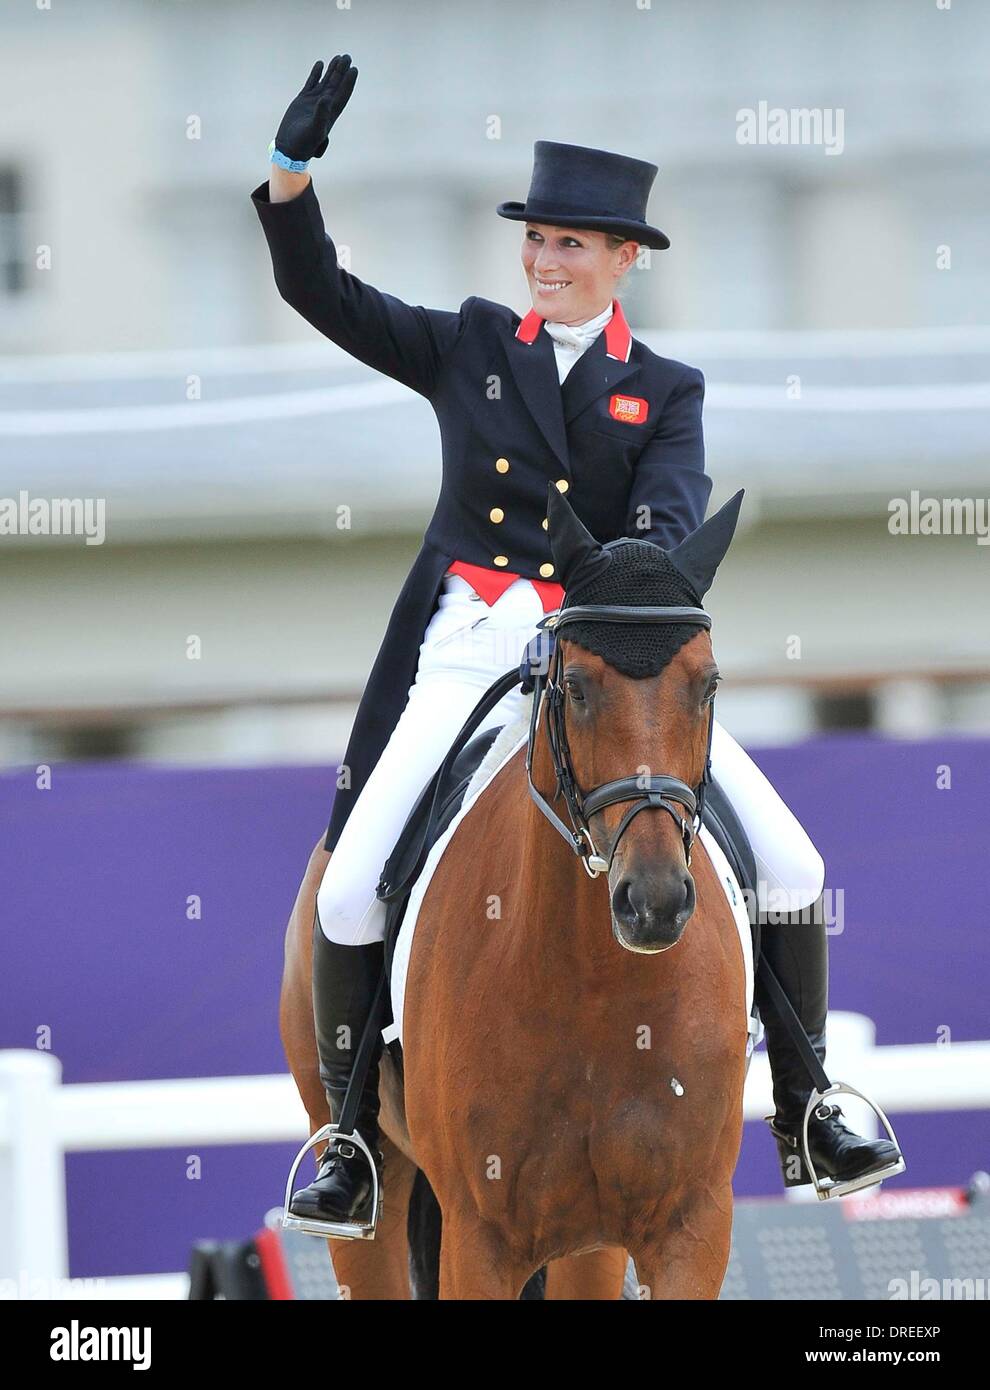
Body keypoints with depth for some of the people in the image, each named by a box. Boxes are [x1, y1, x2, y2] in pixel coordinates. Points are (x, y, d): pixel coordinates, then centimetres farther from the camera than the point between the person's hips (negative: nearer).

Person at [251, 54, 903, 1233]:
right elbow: (319, 292, 4)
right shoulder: (469, 350, 9)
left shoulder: (663, 391, 9)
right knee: (348, 890, -15)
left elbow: (677, 507, -7)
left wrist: (648, 561, -31)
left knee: (792, 868, -8)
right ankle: (352, 1138, 2)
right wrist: (293, 164, -11)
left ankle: (802, 1116, 7)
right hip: (470, 645, -1)